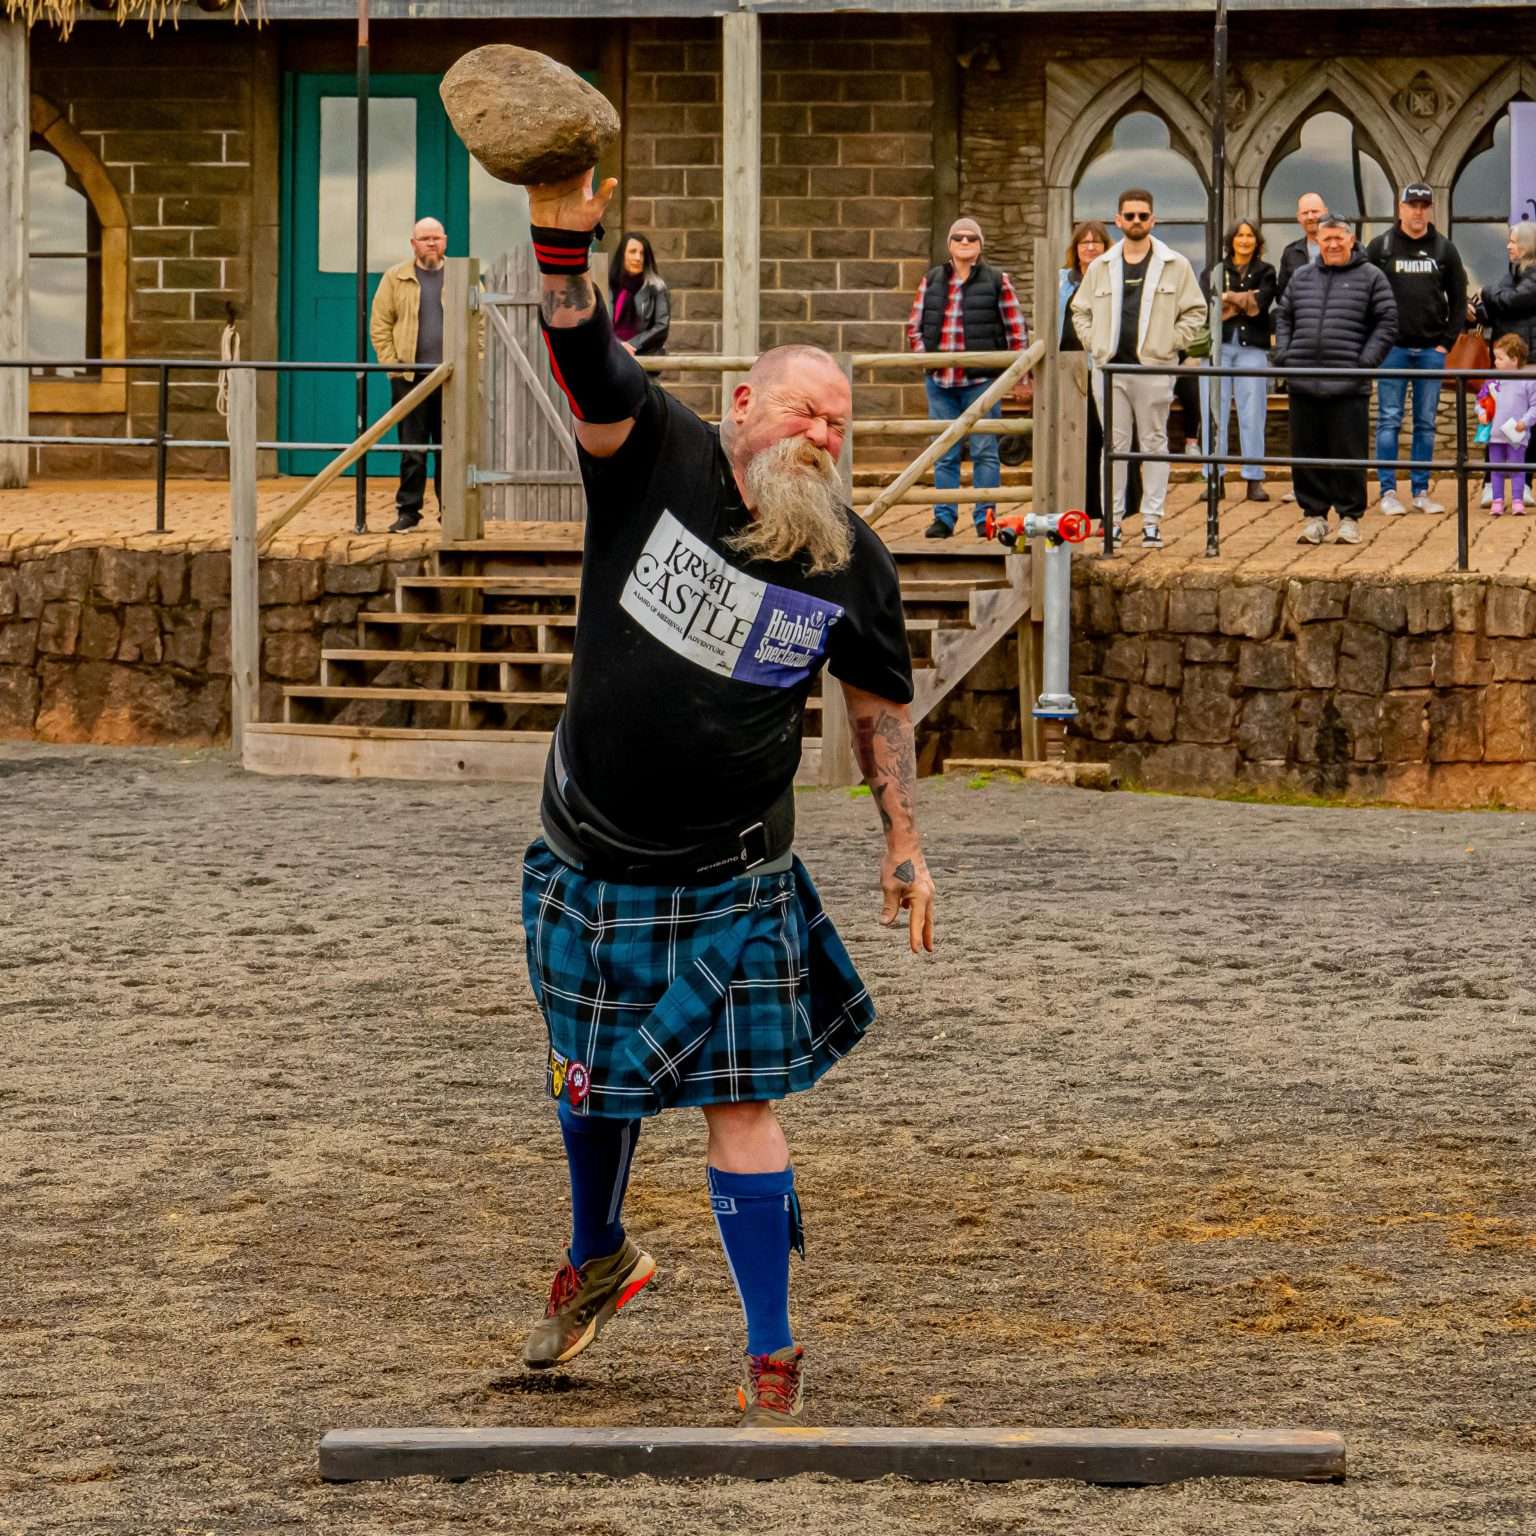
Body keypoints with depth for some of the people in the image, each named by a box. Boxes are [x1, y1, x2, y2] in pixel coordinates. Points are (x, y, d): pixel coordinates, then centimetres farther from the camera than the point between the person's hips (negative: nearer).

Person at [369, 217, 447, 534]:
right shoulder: (395, 279, 8)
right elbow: (380, 326, 7)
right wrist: (392, 365, -3)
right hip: (410, 376, 0)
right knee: (411, 447, 1)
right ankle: (407, 510, 6)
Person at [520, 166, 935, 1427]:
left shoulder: (852, 562, -7)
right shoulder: (658, 460, -11)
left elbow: (881, 701, 8)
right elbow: (590, 371, -29)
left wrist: (906, 848, 10)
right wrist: (562, 247, -47)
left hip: (730, 879, -1)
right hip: (590, 852, 1)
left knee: (737, 1102, -6)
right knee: (588, 1072, 19)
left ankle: (773, 1359, 4)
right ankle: (600, 1258, 47)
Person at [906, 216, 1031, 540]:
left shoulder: (997, 280, 2)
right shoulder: (931, 280, 10)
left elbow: (1016, 330, 2)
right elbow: (914, 326, 14)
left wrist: (1021, 377, -2)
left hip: (982, 380, -3)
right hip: (940, 381, 3)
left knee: (984, 450, -2)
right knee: (944, 453, 7)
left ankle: (985, 516, 3)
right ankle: (943, 517, 11)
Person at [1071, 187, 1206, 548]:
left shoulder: (1175, 266, 3)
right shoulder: (1100, 267, 11)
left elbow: (1195, 312, 5)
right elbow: (1080, 310, 19)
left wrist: (1170, 343, -4)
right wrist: (1093, 343, 5)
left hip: (1154, 368, -2)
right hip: (1109, 367, 2)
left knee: (1154, 443, 2)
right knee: (1114, 444, 5)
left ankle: (1152, 520, 4)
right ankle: (1113, 518, 9)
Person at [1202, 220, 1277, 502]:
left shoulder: (1265, 272, 12)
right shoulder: (1215, 271, 14)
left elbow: (1261, 303, -5)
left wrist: (1228, 298, -3)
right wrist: (1243, 301, -7)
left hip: (1252, 347, -1)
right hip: (1218, 345, 1)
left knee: (1252, 414, -3)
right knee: (1214, 413, -2)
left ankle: (1254, 480, -1)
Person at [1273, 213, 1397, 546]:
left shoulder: (1370, 277, 3)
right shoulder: (1302, 277, 16)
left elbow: (1387, 320, 0)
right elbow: (1283, 316, 21)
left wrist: (1367, 361, -8)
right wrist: (1283, 355, 7)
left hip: (1348, 386, -4)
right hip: (1303, 384, 4)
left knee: (1349, 454, -1)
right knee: (1306, 453, 6)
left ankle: (1349, 517, 8)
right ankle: (1314, 515, 14)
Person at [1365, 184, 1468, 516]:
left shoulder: (1444, 250, 8)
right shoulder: (1380, 247, 3)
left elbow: (1458, 300, 12)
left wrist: (1447, 341, 2)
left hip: (1431, 350, 2)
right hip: (1393, 348, -2)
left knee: (1426, 423, 4)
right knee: (1389, 420, -3)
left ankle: (1421, 491, 10)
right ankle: (1388, 491, 0)